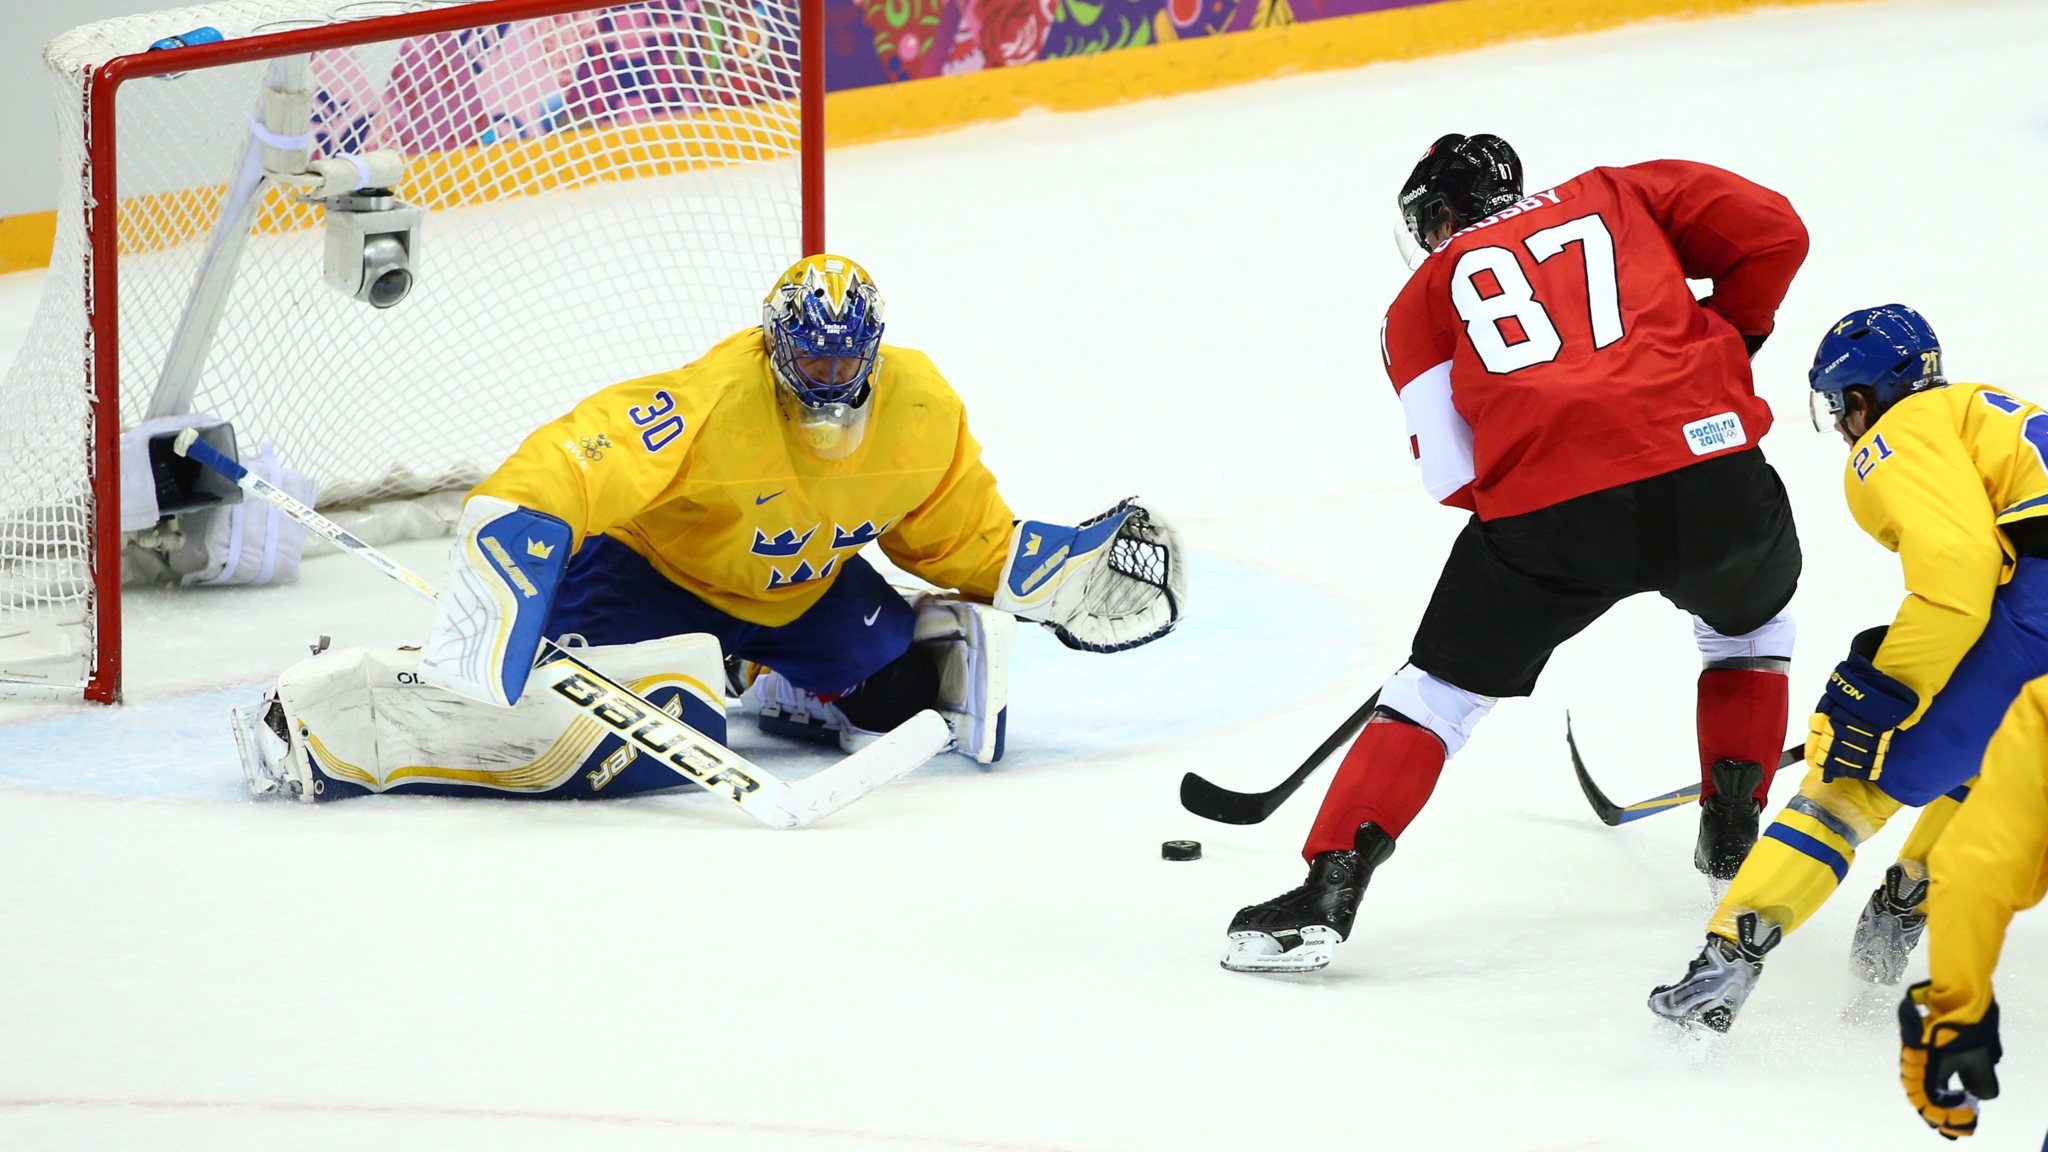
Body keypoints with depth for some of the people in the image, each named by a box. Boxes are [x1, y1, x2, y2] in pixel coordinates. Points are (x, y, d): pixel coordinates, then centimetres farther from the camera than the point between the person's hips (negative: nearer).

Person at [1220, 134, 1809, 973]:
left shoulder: (1426, 298, 20)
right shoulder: (1619, 196, 24)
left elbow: (1455, 479, 10)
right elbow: (1771, 229, 13)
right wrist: (1727, 338, 27)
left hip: (1545, 507, -1)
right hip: (1712, 478, 1)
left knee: (1439, 688, 16)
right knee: (1750, 619, 35)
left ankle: (1328, 890, 6)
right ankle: (1733, 832, 32)